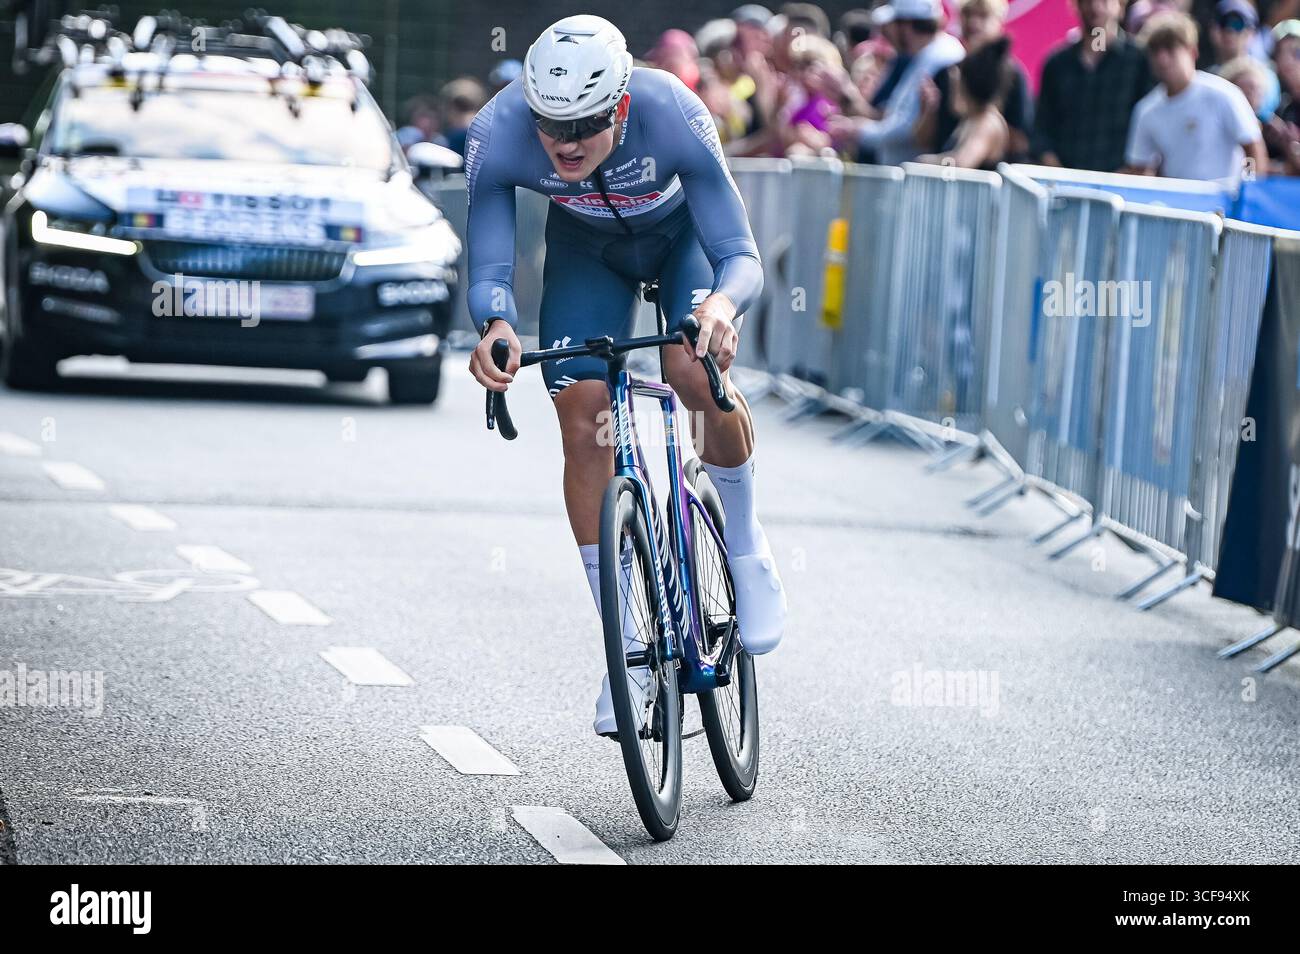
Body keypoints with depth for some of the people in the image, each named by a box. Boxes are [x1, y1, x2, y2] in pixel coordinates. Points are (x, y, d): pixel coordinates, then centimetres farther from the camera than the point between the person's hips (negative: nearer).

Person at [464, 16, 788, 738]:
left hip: (685, 231, -2)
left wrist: (722, 304, -59)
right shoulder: (498, 136, -34)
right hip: (586, 248, 2)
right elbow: (489, 271, -30)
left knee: (695, 372, -29)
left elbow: (743, 256, -36)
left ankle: (746, 541, 0)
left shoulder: (673, 116, -39)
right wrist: (495, 325, -53)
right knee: (584, 427, -12)